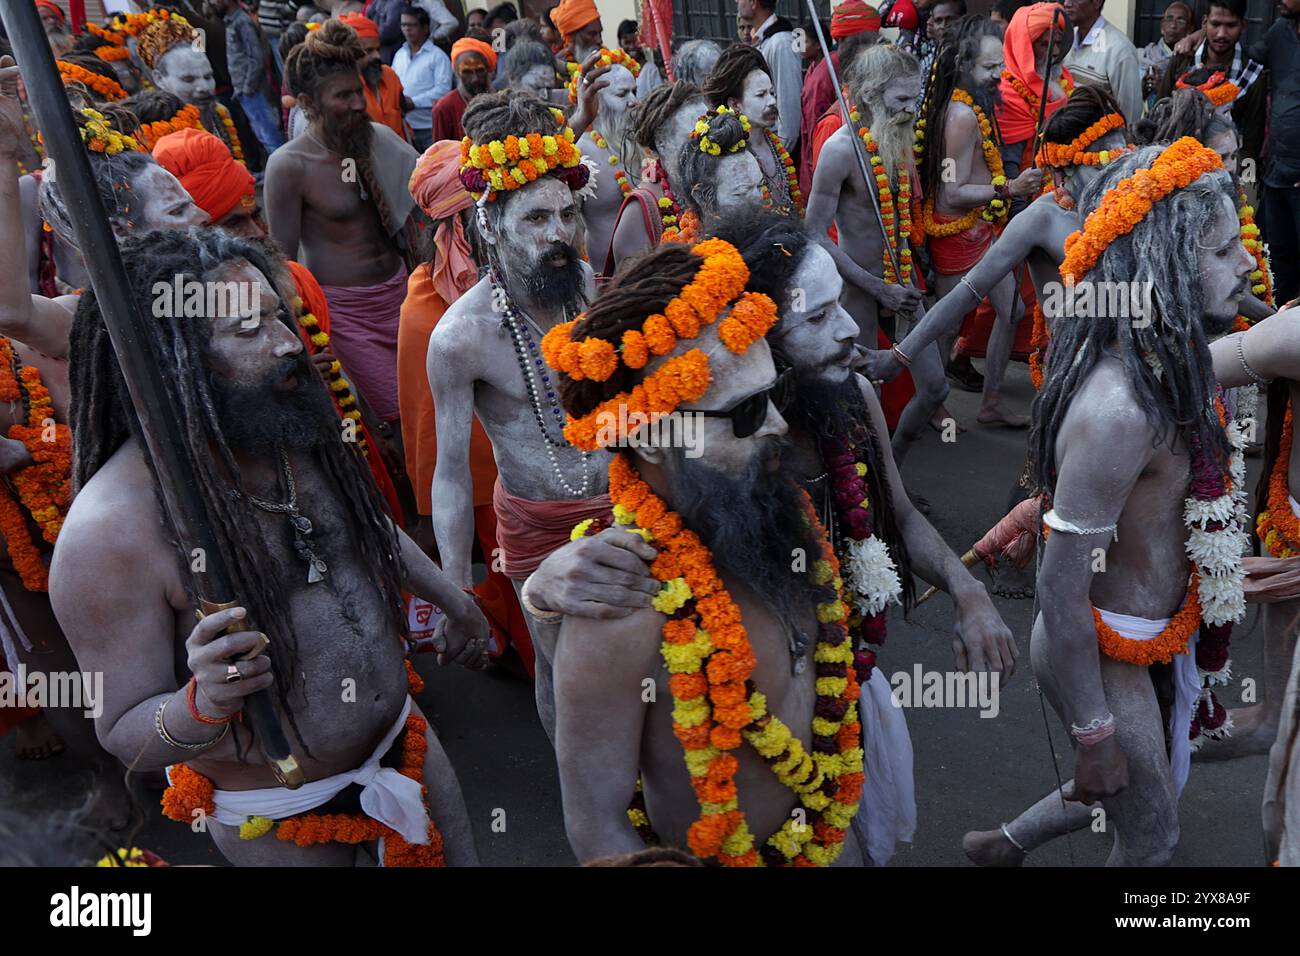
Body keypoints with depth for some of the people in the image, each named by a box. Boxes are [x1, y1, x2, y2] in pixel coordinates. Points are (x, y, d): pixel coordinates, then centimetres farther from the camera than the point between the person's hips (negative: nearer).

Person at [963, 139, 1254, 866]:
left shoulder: (1166, 360, -5)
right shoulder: (1118, 408, -32)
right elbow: (1061, 588, -28)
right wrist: (1094, 735, -20)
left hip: (1156, 634, 8)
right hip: (1103, 655, -8)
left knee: (1153, 785, 29)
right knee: (1152, 839, 15)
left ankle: (1005, 845, 47)